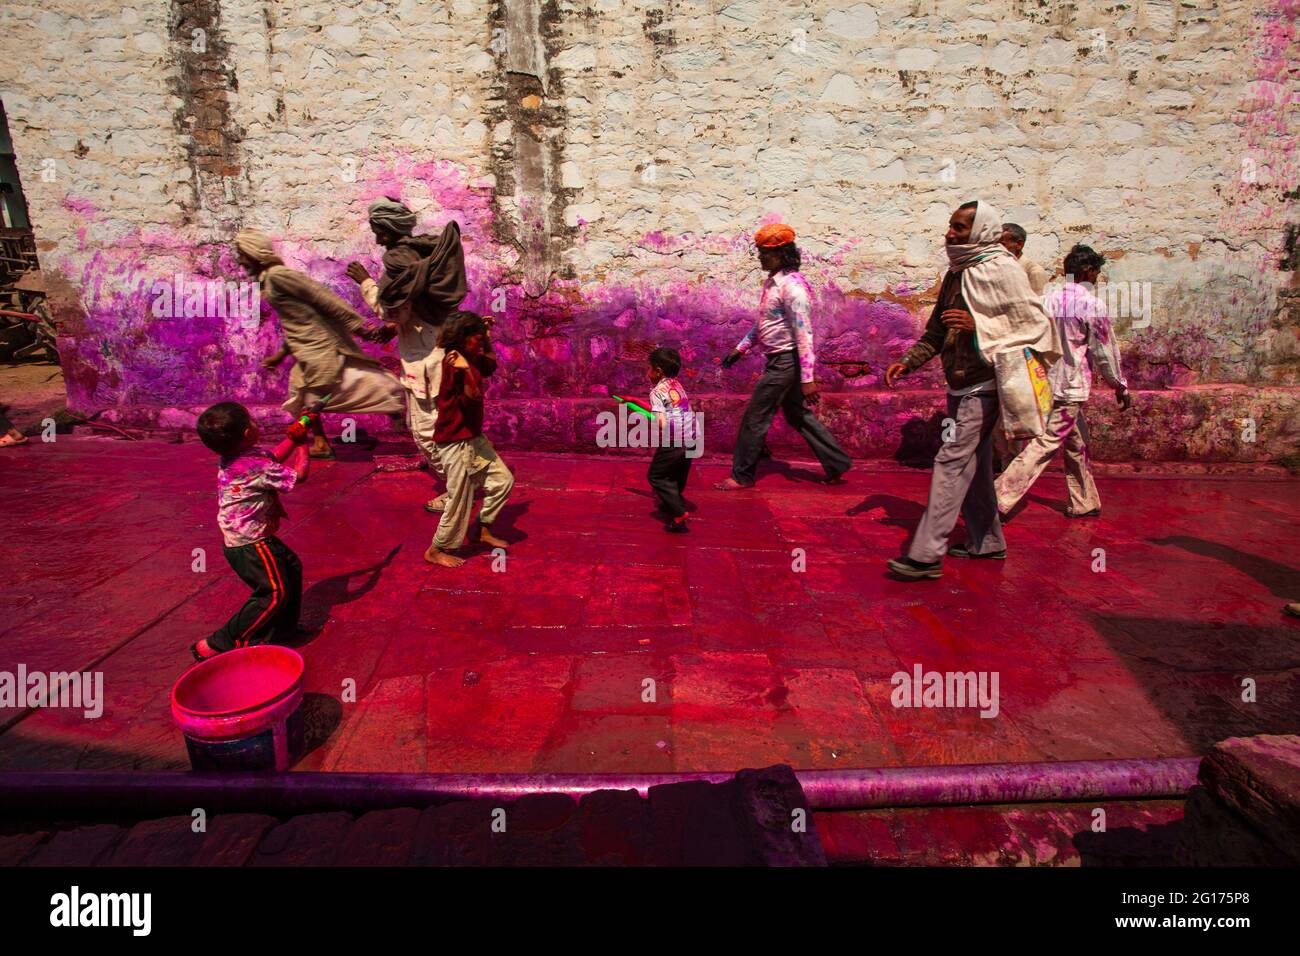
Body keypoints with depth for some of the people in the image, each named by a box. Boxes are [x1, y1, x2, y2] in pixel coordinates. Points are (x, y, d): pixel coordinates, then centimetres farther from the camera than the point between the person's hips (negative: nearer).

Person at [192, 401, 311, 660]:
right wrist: (303, 445, -1)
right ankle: (216, 645, -3)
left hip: (245, 539, 10)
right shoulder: (256, 466, -26)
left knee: (291, 567, 21)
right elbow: (299, 475, -16)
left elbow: (274, 459, 19)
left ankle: (283, 629, 30)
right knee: (274, 593, -7)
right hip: (250, 545, -10)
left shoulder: (232, 457, 2)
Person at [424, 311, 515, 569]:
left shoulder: (472, 360, 7)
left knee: (503, 480, 13)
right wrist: (465, 369, -42)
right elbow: (473, 396, -28)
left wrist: (486, 338, 18)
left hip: (474, 438, 9)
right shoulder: (454, 364, -20)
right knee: (459, 500, 0)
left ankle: (483, 530, 27)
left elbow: (491, 365, 25)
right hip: (457, 443, -9)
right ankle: (436, 551, 17)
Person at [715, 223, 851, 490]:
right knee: (797, 416, 17)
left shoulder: (792, 286, -20)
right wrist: (741, 348, 22)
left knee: (755, 417, -1)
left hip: (786, 361, -10)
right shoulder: (773, 282, 9)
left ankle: (742, 476, 13)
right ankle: (837, 464, 26)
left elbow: (804, 334, -23)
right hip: (780, 360, 10)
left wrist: (808, 379, -24)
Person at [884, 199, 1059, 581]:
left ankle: (926, 554, -12)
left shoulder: (1001, 271, -12)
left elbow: (1035, 324, -14)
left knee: (952, 462, -13)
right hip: (960, 385, 9)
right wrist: (907, 362, 8)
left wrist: (977, 326, -22)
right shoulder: (956, 274, 13)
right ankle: (987, 542, 28)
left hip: (981, 387, -9)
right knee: (973, 464, 15)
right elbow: (937, 331, 20)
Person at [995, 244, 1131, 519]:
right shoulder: (1092, 305, -11)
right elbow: (1105, 352, -6)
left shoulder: (1049, 299, 6)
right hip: (1072, 386, -7)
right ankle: (999, 498, -13)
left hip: (1047, 384, 7)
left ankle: (1084, 503, 28)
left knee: (1077, 443, 18)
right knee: (1044, 444, -7)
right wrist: (1120, 387, 6)